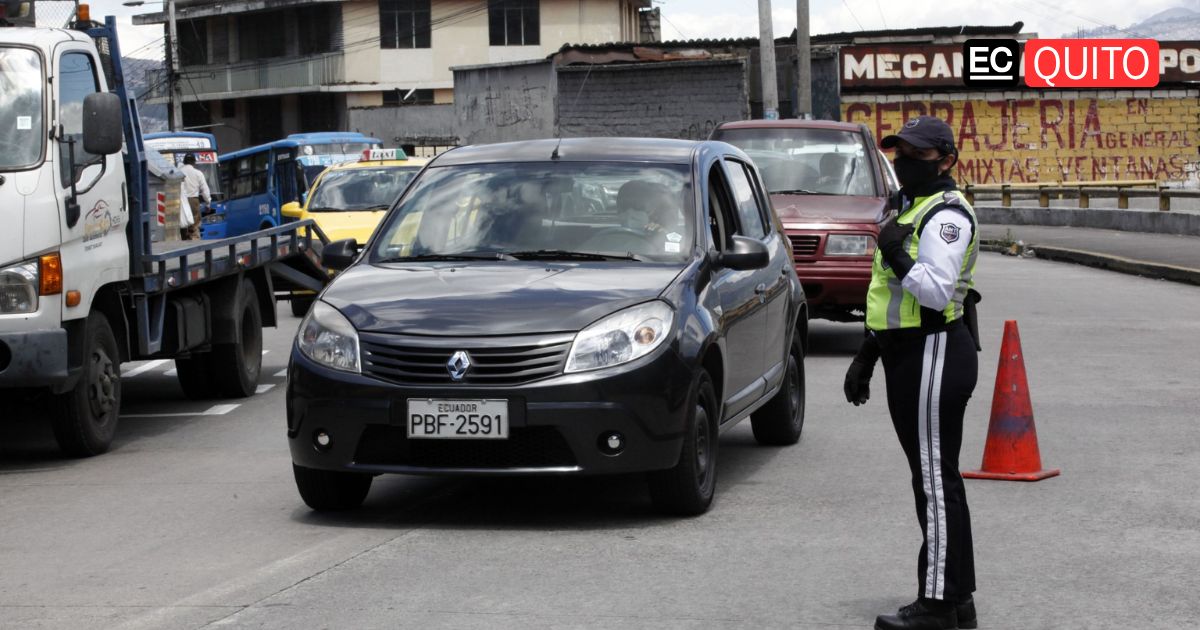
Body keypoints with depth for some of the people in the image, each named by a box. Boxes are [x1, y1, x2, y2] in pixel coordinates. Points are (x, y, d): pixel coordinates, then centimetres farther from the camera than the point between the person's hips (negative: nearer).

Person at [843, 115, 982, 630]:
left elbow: (938, 291, -25)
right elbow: (889, 299, 26)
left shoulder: (946, 216, -12)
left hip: (935, 355, -11)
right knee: (937, 480, 12)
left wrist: (898, 259, -25)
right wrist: (865, 357, 24)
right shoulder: (911, 210, 21)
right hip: (910, 355, 11)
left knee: (935, 479, -8)